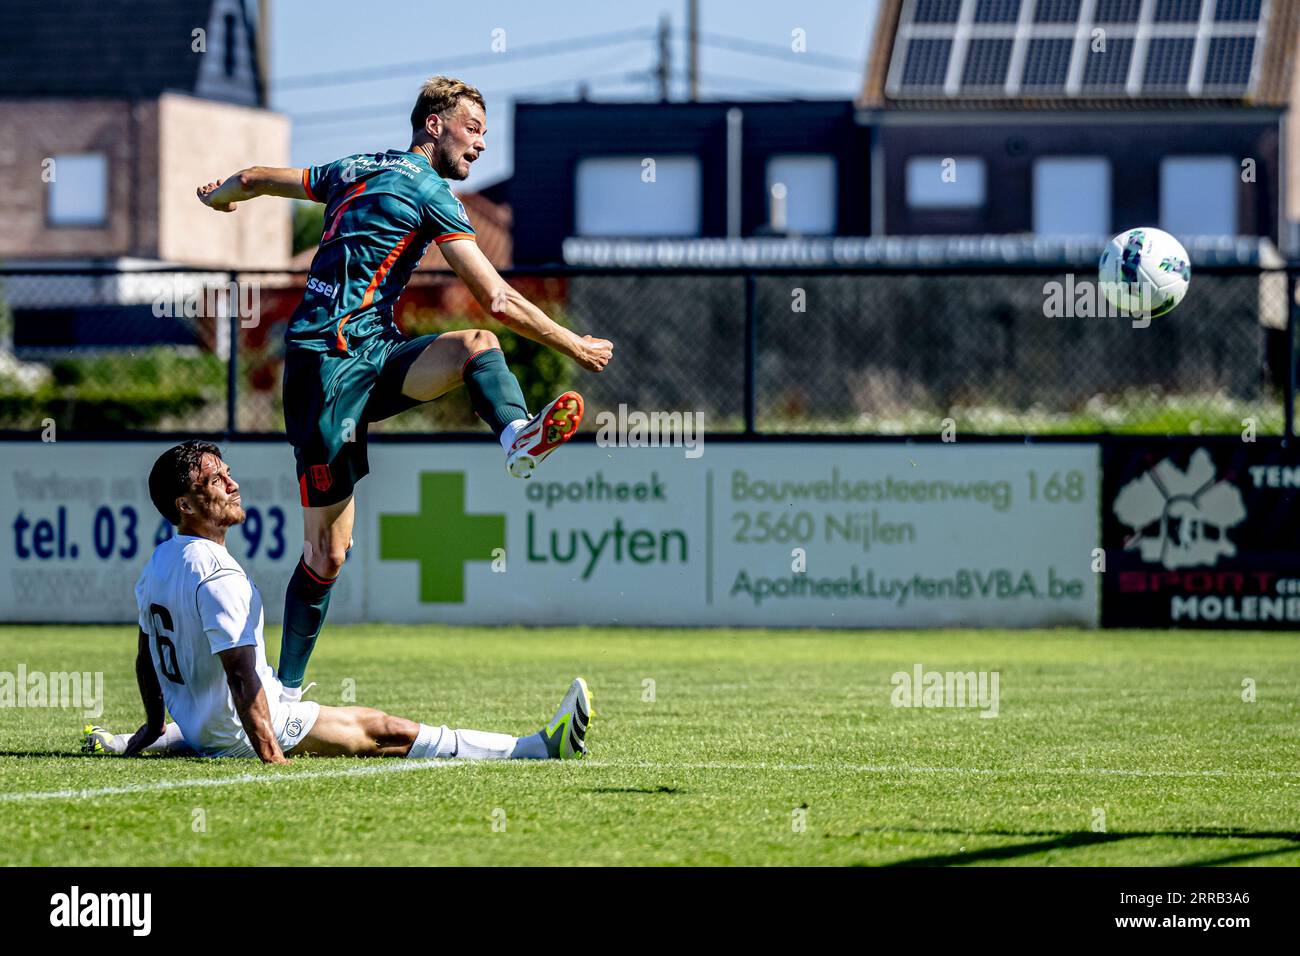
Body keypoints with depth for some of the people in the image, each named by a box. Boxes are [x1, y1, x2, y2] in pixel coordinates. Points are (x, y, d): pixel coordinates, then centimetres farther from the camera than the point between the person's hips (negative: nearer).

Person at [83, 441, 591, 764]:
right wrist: (272, 759, -30)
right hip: (241, 730, -9)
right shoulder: (219, 576, -23)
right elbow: (240, 674, -28)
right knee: (386, 732, -11)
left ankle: (125, 744, 38)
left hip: (195, 726, 9)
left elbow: (146, 658, 18)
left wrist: (155, 726, 30)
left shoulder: (158, 563, 6)